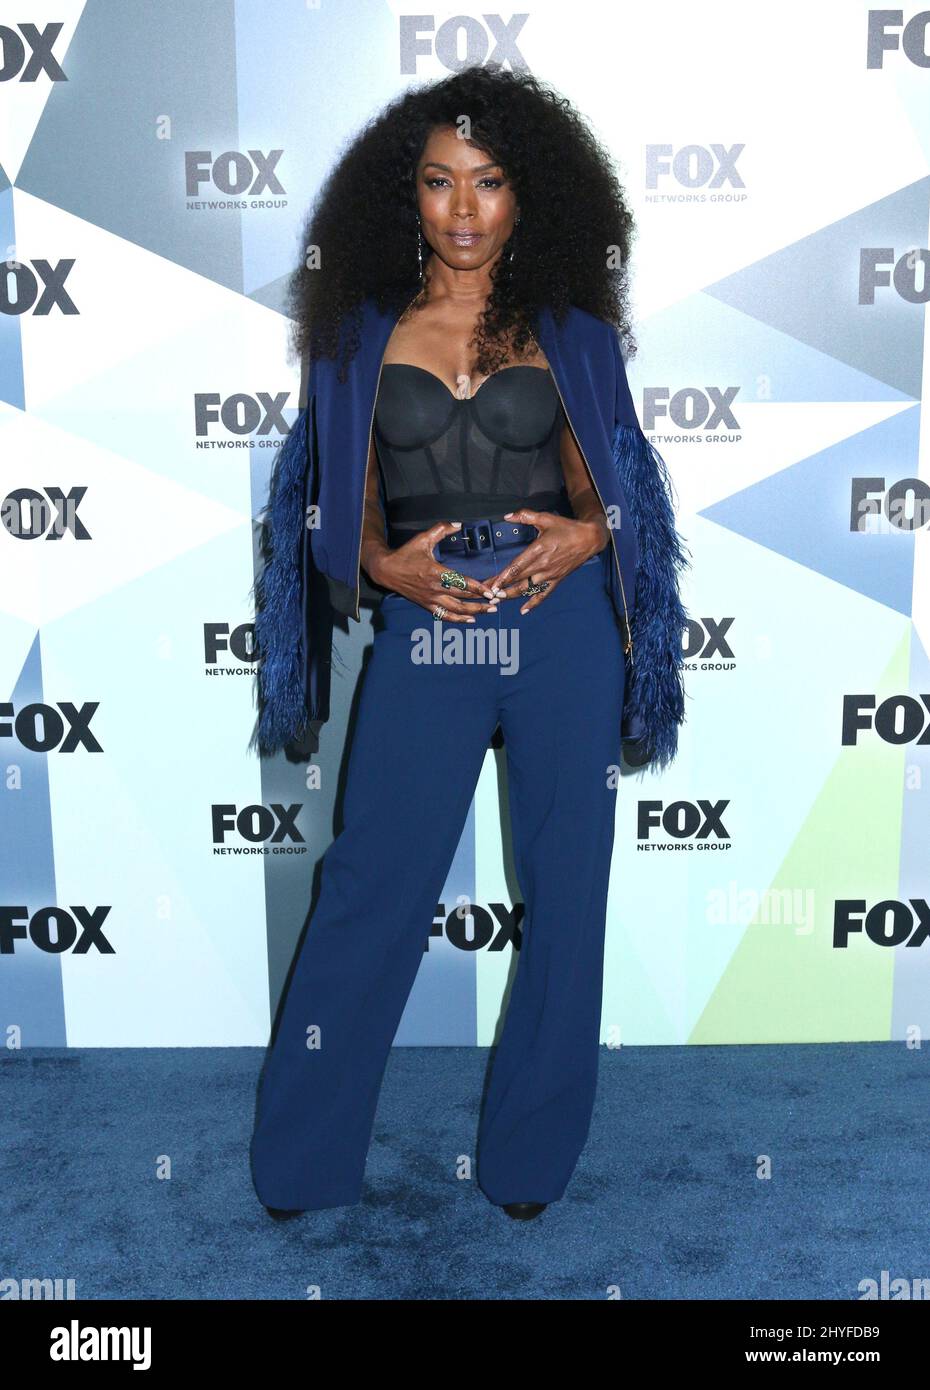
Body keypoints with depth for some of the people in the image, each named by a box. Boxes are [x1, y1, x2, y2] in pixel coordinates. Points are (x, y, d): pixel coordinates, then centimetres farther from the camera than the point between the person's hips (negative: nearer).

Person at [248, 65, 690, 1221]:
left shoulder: (566, 333, 10)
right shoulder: (366, 334, 10)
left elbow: (594, 487, 10)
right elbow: (349, 506, 8)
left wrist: (585, 536, -12)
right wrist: (388, 565, -12)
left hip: (561, 625, 1)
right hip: (424, 632, 0)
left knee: (564, 889, 5)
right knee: (372, 889, 1)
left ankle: (529, 1158, 24)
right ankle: (298, 1162, 20)